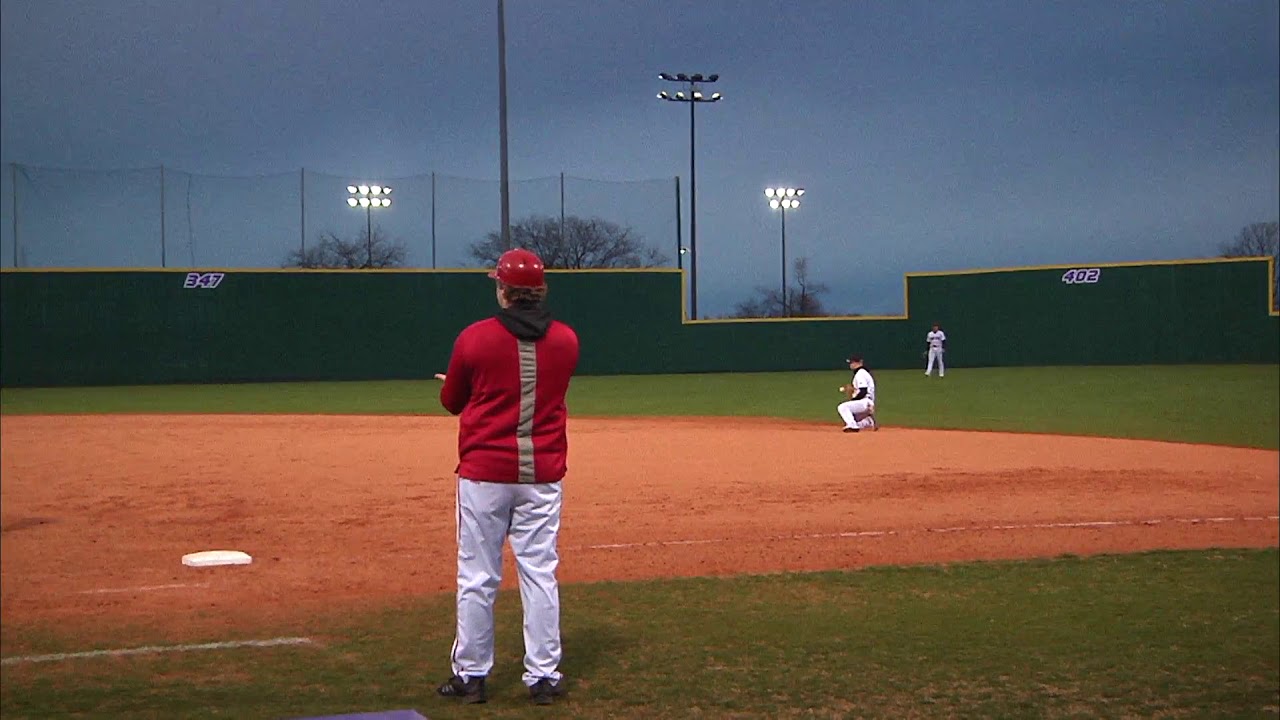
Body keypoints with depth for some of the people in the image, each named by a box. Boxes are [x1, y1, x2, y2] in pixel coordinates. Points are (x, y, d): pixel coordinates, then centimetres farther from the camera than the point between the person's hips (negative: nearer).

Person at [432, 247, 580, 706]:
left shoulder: (474, 338, -8)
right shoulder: (566, 341, 2)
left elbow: (452, 401, 6)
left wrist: (451, 384, 28)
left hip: (483, 473, -2)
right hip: (542, 474, 3)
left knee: (477, 577, 6)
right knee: (539, 575, 6)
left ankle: (471, 675, 13)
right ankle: (543, 677, 9)